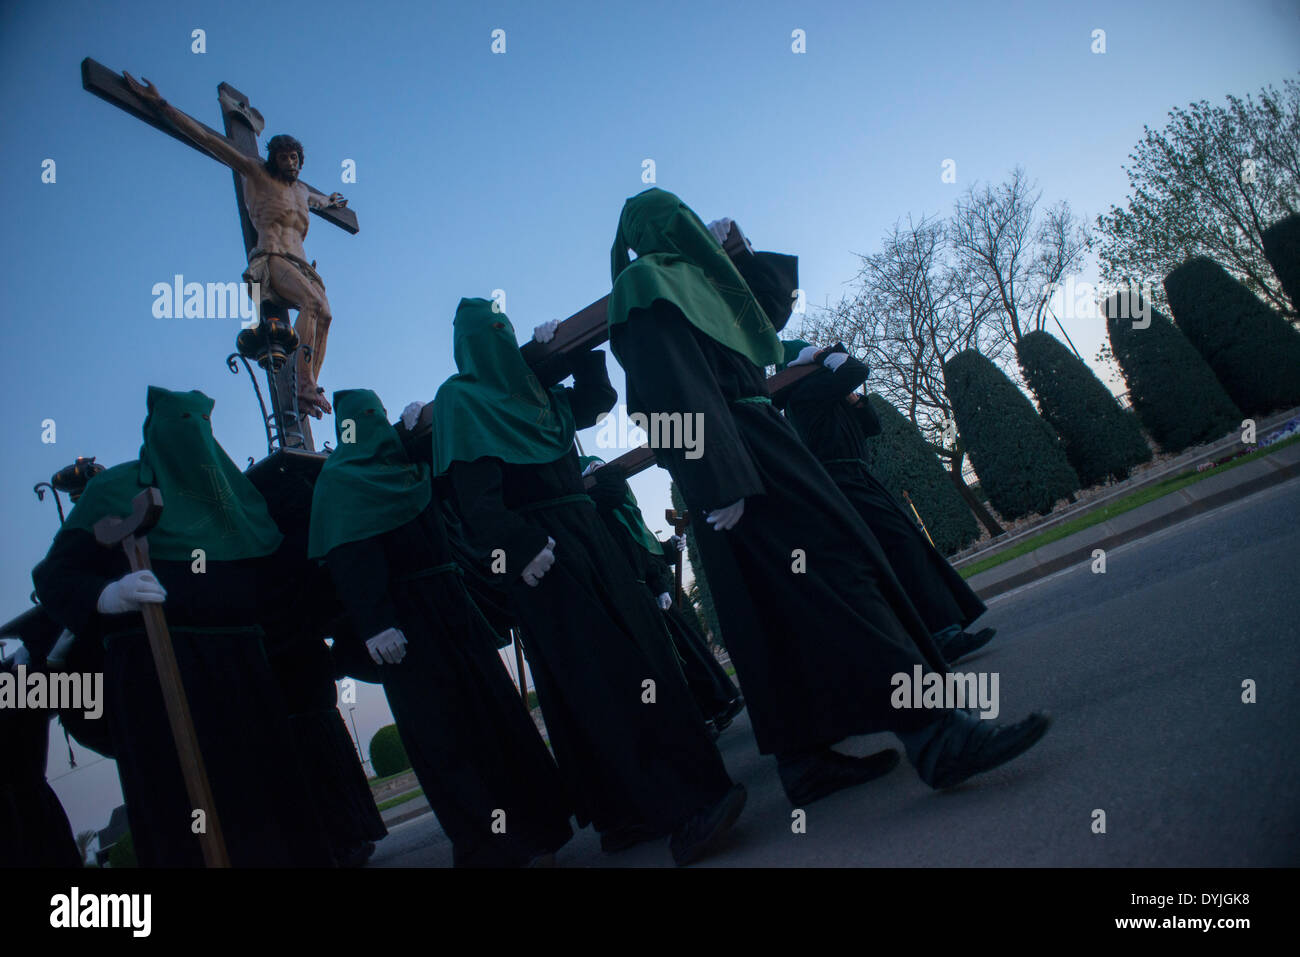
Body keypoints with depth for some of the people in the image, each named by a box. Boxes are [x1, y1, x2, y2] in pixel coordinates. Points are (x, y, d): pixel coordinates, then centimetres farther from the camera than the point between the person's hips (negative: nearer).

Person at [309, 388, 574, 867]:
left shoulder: (407, 467, 21)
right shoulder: (338, 479, -1)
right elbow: (348, 557, -14)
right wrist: (374, 623, -25)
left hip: (450, 604, 7)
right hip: (405, 618, -7)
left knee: (494, 707, 6)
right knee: (442, 725, -4)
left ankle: (531, 822, 16)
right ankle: (484, 844, 4)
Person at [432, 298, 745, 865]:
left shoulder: (535, 393, 23)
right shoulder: (459, 397, 1)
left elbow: (596, 399, 32)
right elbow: (472, 487, -12)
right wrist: (520, 545, -23)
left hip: (583, 530, 8)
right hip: (538, 550, -8)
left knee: (640, 644, -1)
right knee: (599, 672, -13)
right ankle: (680, 808, -14)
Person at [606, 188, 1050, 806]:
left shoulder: (680, 280, 25)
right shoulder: (648, 287, -3)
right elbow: (676, 387, -18)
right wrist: (719, 483, -25)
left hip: (754, 440, 10)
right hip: (739, 452, -10)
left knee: (781, 610, 7)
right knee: (830, 569, -17)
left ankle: (806, 759, 13)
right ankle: (934, 735, -19)